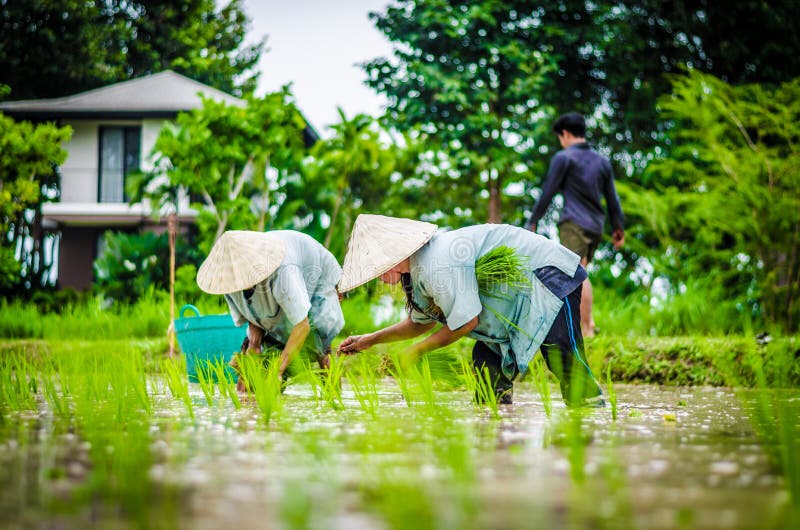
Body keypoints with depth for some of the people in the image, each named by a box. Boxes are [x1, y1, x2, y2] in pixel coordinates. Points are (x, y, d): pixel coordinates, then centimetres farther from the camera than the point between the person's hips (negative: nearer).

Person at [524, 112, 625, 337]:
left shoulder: (563, 158, -2)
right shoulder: (602, 161, 16)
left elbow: (547, 193, -5)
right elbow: (612, 199, 16)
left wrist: (532, 223, 0)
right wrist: (618, 228, 21)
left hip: (574, 224, -7)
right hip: (596, 226, 7)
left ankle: (587, 329, -18)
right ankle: (588, 320, 3)